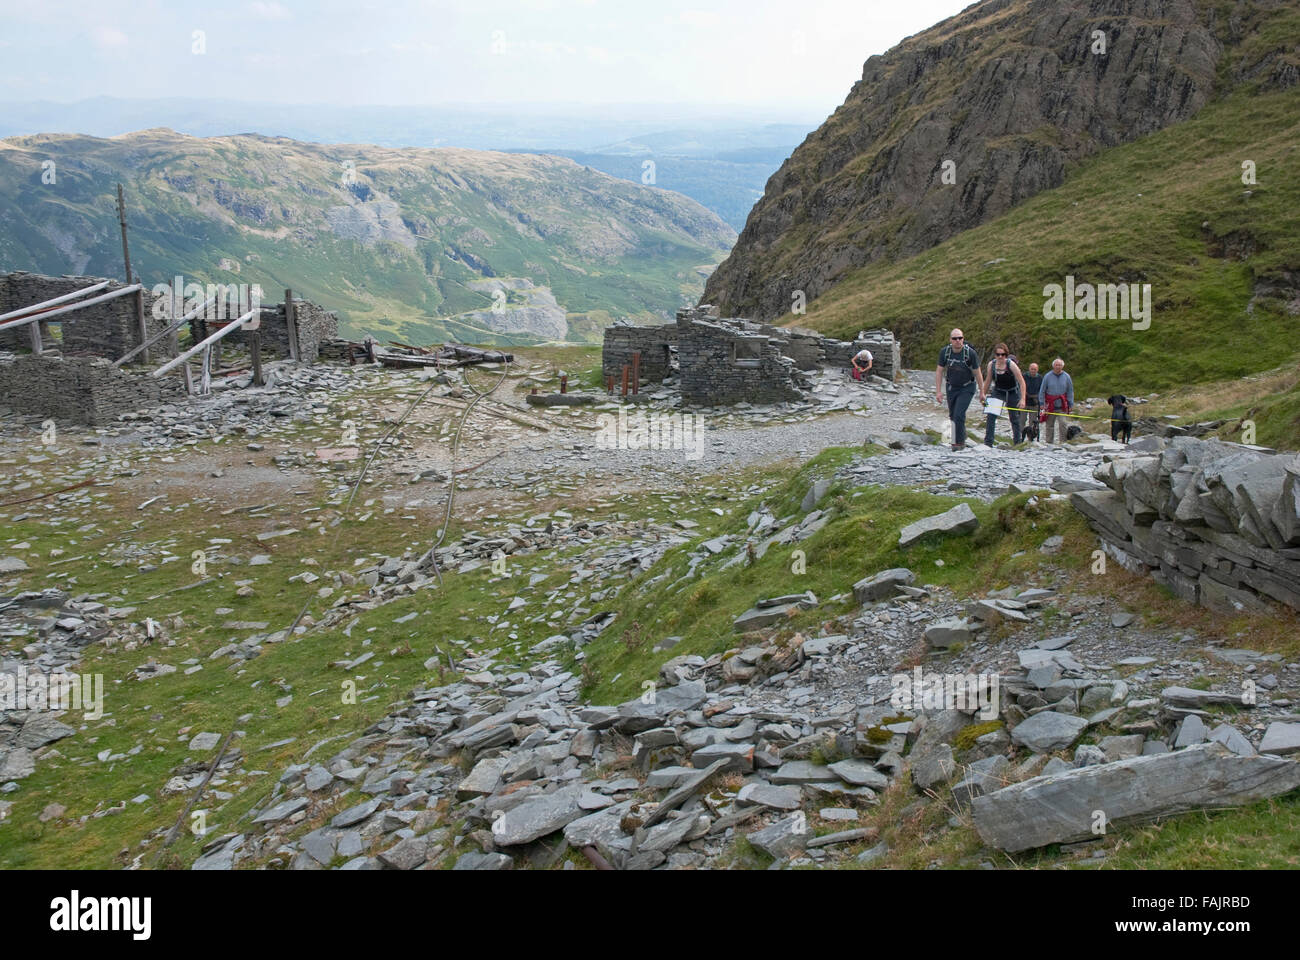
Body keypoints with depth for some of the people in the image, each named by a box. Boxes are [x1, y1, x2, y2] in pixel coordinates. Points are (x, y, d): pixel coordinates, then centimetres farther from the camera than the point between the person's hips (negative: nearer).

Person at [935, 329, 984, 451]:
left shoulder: (970, 353, -21)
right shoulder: (944, 352, -13)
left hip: (967, 388, -4)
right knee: (952, 415, 13)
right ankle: (962, 436, 37)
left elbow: (977, 373, -10)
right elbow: (939, 371, -4)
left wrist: (982, 392, -4)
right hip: (951, 387, 4)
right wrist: (938, 391, -9)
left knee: (959, 414, -17)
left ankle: (959, 443, -6)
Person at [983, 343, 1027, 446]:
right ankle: (988, 442, -15)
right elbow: (989, 381, 3)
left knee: (1014, 418, 7)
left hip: (1013, 393, -2)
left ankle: (1017, 442, 22)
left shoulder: (1011, 364, -23)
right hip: (998, 392, 2)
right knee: (990, 415, -16)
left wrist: (1022, 399, -24)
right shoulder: (991, 364, -14)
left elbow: (1022, 382, -19)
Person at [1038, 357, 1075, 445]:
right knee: (1050, 424, 4)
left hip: (1062, 406, 0)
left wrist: (1071, 404, 4)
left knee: (1062, 423, -11)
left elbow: (1070, 391, 8)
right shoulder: (1048, 376, 0)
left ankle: (1063, 441, -5)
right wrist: (1042, 403, -1)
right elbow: (1042, 391, 4)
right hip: (1050, 405, 0)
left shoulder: (1066, 377, 4)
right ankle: (1049, 441, 13)